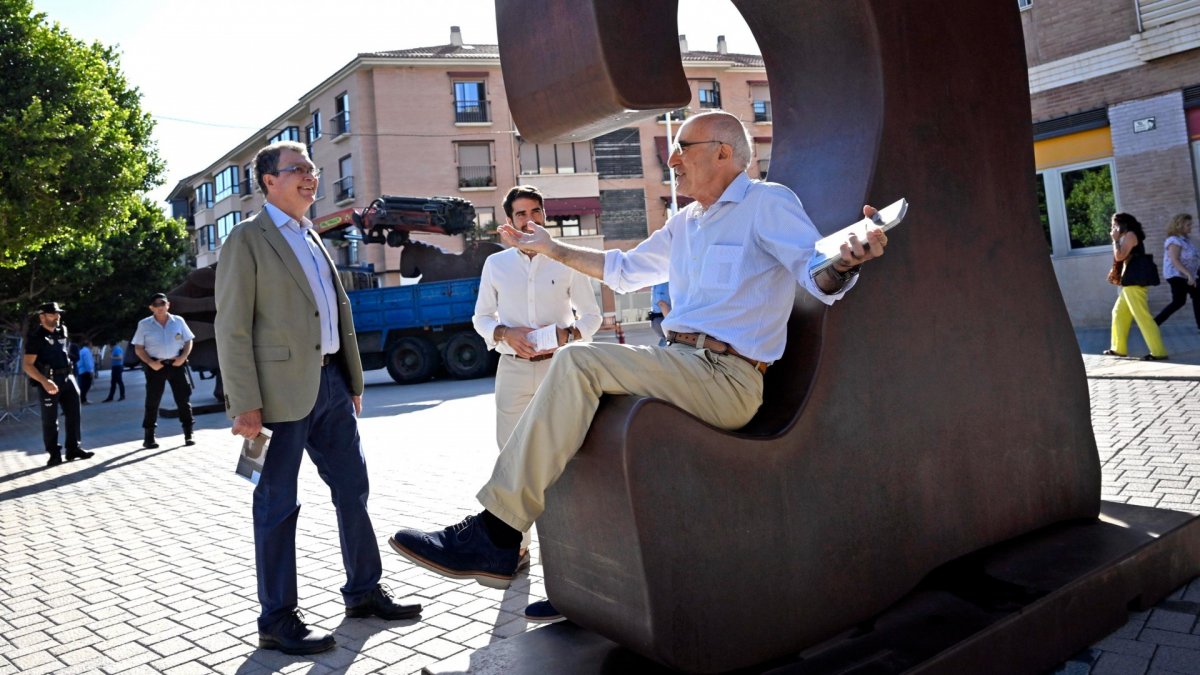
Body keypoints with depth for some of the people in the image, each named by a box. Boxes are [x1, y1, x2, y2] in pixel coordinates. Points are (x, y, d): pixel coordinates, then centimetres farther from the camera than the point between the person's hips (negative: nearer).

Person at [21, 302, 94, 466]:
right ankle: (54, 454, 6)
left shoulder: (62, 331, 9)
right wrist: (44, 381, -29)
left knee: (73, 414, 7)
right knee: (50, 420, 0)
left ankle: (73, 449, 15)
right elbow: (27, 365, -16)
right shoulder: (36, 337, -10)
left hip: (67, 378, 6)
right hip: (49, 381, -6)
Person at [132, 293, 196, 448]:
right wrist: (150, 362, -12)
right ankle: (149, 437, 11)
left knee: (183, 399, 0)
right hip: (156, 366, -1)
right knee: (152, 401, 2)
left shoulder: (178, 321, 6)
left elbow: (188, 341, 10)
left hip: (176, 364, 1)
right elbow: (138, 348, 3)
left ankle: (188, 434, 7)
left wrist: (183, 357, -8)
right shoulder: (144, 325, 3)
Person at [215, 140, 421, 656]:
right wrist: (245, 405, -17)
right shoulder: (248, 240, -5)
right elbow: (233, 328, -11)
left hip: (330, 382, 8)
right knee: (278, 506, 1)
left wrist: (353, 380, 16)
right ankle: (277, 622, 12)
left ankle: (364, 592, 27)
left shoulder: (312, 238, 18)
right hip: (283, 390, -8)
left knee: (353, 488, 13)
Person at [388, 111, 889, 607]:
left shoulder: (768, 203, -2)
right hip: (683, 369, 10)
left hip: (725, 379, -10)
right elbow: (625, 270, 35)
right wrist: (551, 249, 35)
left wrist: (845, 261, -38)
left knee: (578, 361, -24)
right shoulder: (686, 224, 23)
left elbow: (821, 281, -15)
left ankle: (495, 534, -26)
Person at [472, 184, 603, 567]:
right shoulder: (495, 264, 10)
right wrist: (504, 333, -6)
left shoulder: (567, 261, 6)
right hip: (513, 369, 2)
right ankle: (516, 545, 9)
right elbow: (481, 317, 15)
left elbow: (592, 315, 9)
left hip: (558, 367, -1)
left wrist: (568, 332, -11)